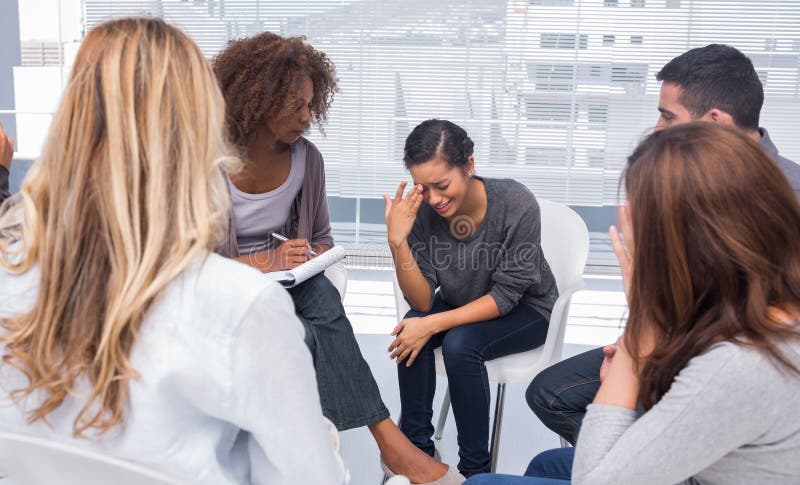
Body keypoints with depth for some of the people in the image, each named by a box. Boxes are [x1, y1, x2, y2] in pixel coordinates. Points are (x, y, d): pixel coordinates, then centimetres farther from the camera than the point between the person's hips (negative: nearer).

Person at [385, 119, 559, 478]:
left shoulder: (516, 203, -28)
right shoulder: (421, 211, -20)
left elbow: (505, 296, -23)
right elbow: (422, 302, -19)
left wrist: (434, 324, -32)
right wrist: (397, 241, -34)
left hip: (525, 310, -3)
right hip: (462, 306, 4)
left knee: (460, 343, -30)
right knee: (411, 332, -25)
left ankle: (475, 469, -10)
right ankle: (417, 446, -5)